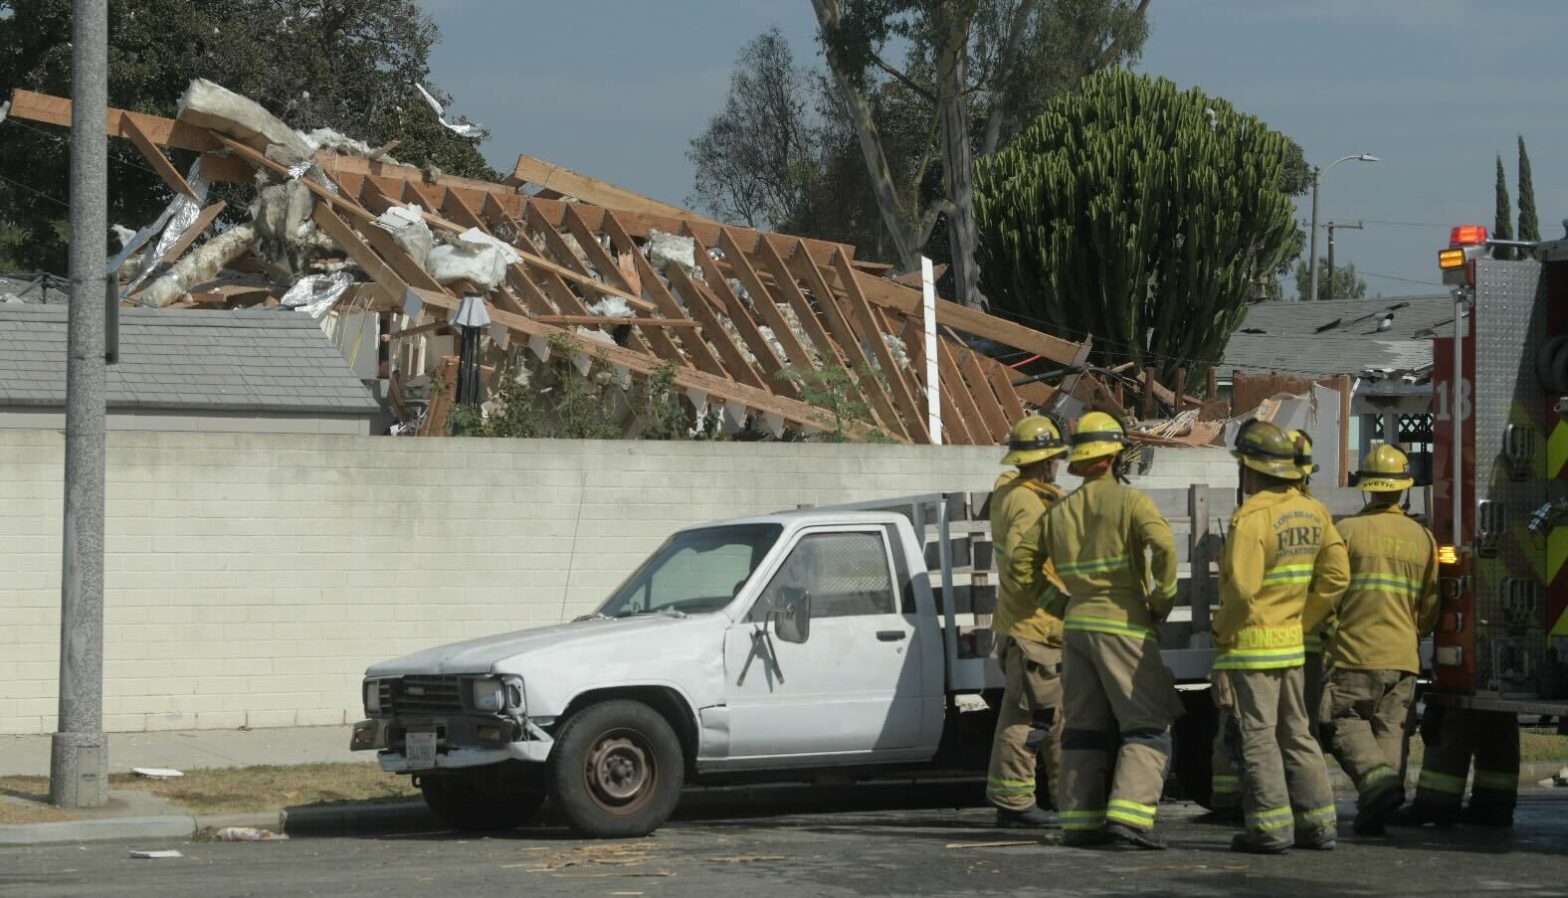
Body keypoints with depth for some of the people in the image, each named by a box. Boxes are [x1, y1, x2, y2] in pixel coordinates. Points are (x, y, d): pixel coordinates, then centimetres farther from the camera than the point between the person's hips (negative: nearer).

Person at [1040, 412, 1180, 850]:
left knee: (1085, 727, 13)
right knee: (1148, 727, -5)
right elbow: (1163, 546, -22)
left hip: (1076, 624, 6)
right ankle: (1128, 819, -19)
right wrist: (1163, 600, -10)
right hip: (1122, 625, -6)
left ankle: (1080, 822, 10)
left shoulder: (1059, 512, 12)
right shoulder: (1130, 501, -6)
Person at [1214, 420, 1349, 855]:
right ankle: (1317, 824, 14)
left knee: (1258, 735, -3)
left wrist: (1221, 631, -8)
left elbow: (1242, 588, -24)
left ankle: (1271, 827, -3)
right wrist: (1301, 615, 13)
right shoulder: (1312, 513, 7)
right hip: (1291, 641, 8)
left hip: (1250, 642, -8)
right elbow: (1335, 575, 8)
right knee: (1295, 732, 14)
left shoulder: (1252, 517, -18)